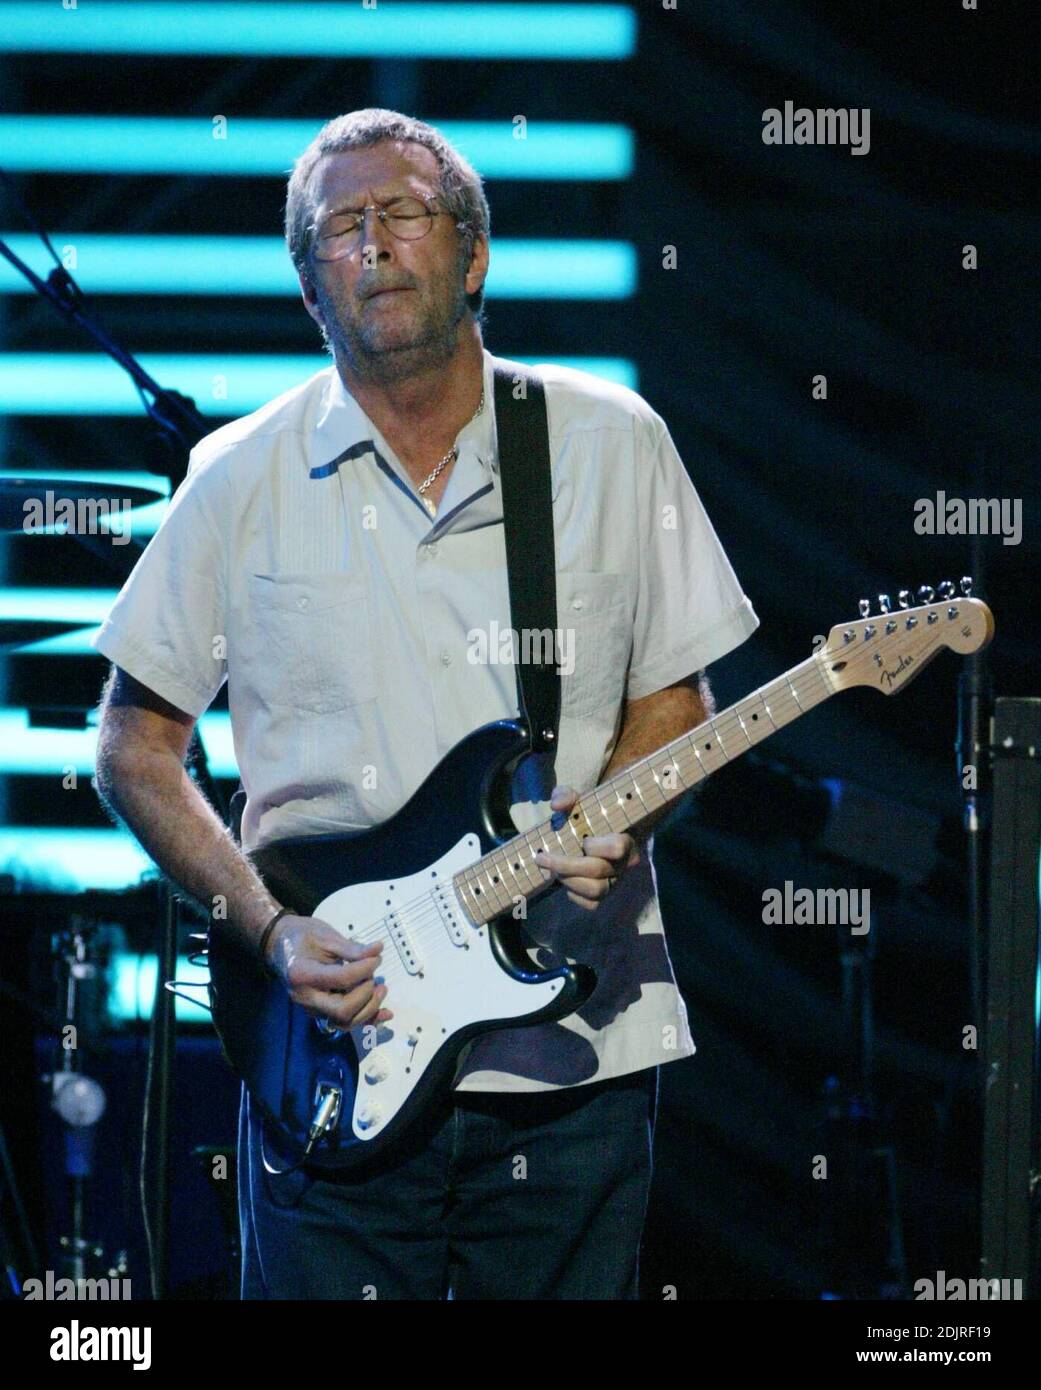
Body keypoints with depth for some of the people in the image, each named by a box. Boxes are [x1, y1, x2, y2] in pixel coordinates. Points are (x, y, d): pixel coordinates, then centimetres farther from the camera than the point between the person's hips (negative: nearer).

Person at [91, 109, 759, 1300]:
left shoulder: (611, 444, 5)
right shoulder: (243, 480, 3)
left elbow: (674, 693, 12)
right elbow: (135, 749, 7)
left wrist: (608, 820, -9)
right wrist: (269, 928, -7)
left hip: (575, 1051, 1)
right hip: (336, 1069, -1)